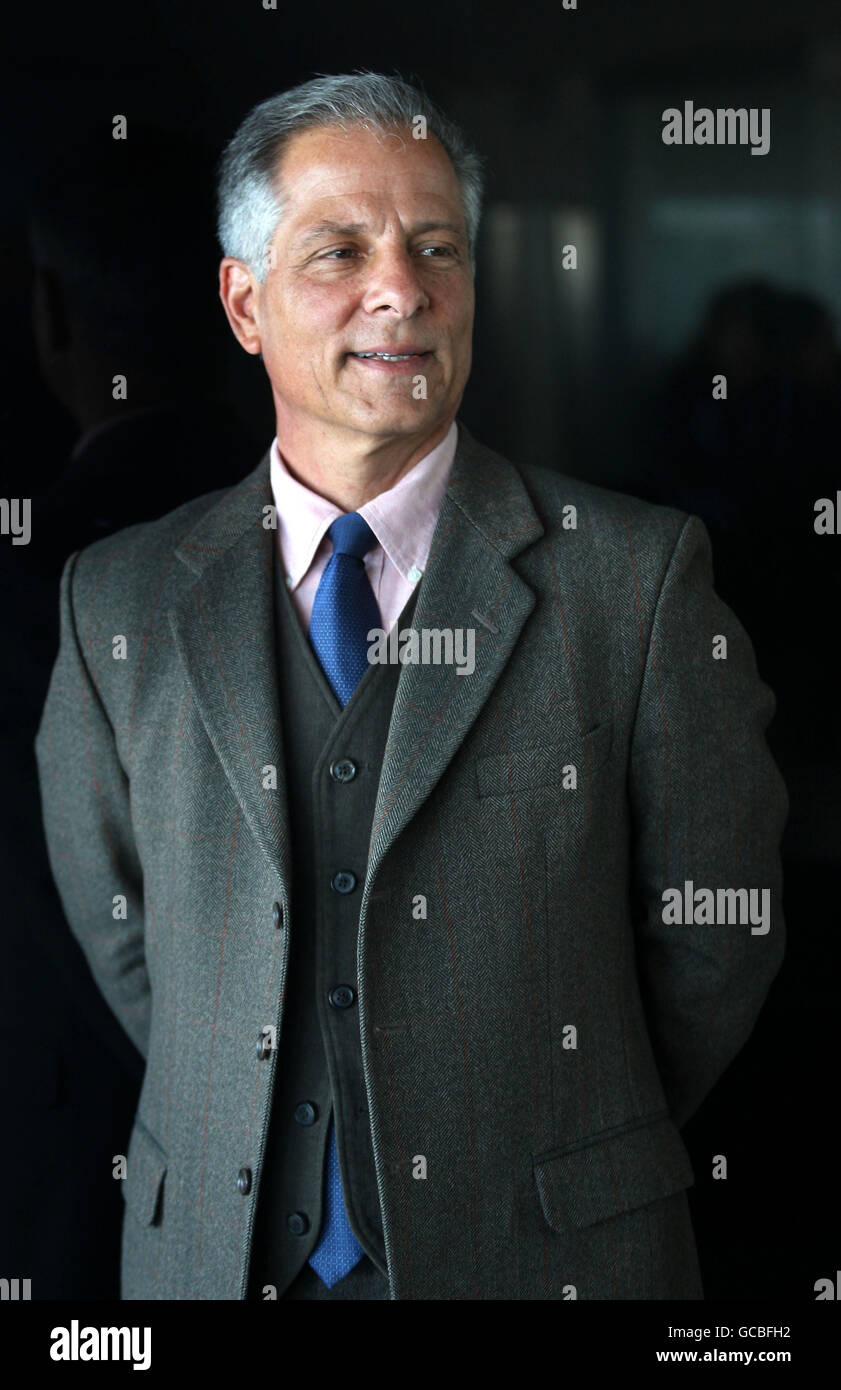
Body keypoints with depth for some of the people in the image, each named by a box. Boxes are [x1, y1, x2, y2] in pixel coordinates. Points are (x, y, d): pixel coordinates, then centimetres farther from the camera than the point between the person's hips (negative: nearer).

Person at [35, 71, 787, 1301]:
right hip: (215, 1251, 2)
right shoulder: (120, 601, 0)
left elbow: (717, 937, -3)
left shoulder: (636, 575, -8)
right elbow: (119, 932, 8)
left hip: (551, 1251, -2)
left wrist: (562, 1158, 4)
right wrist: (242, 1134, 4)